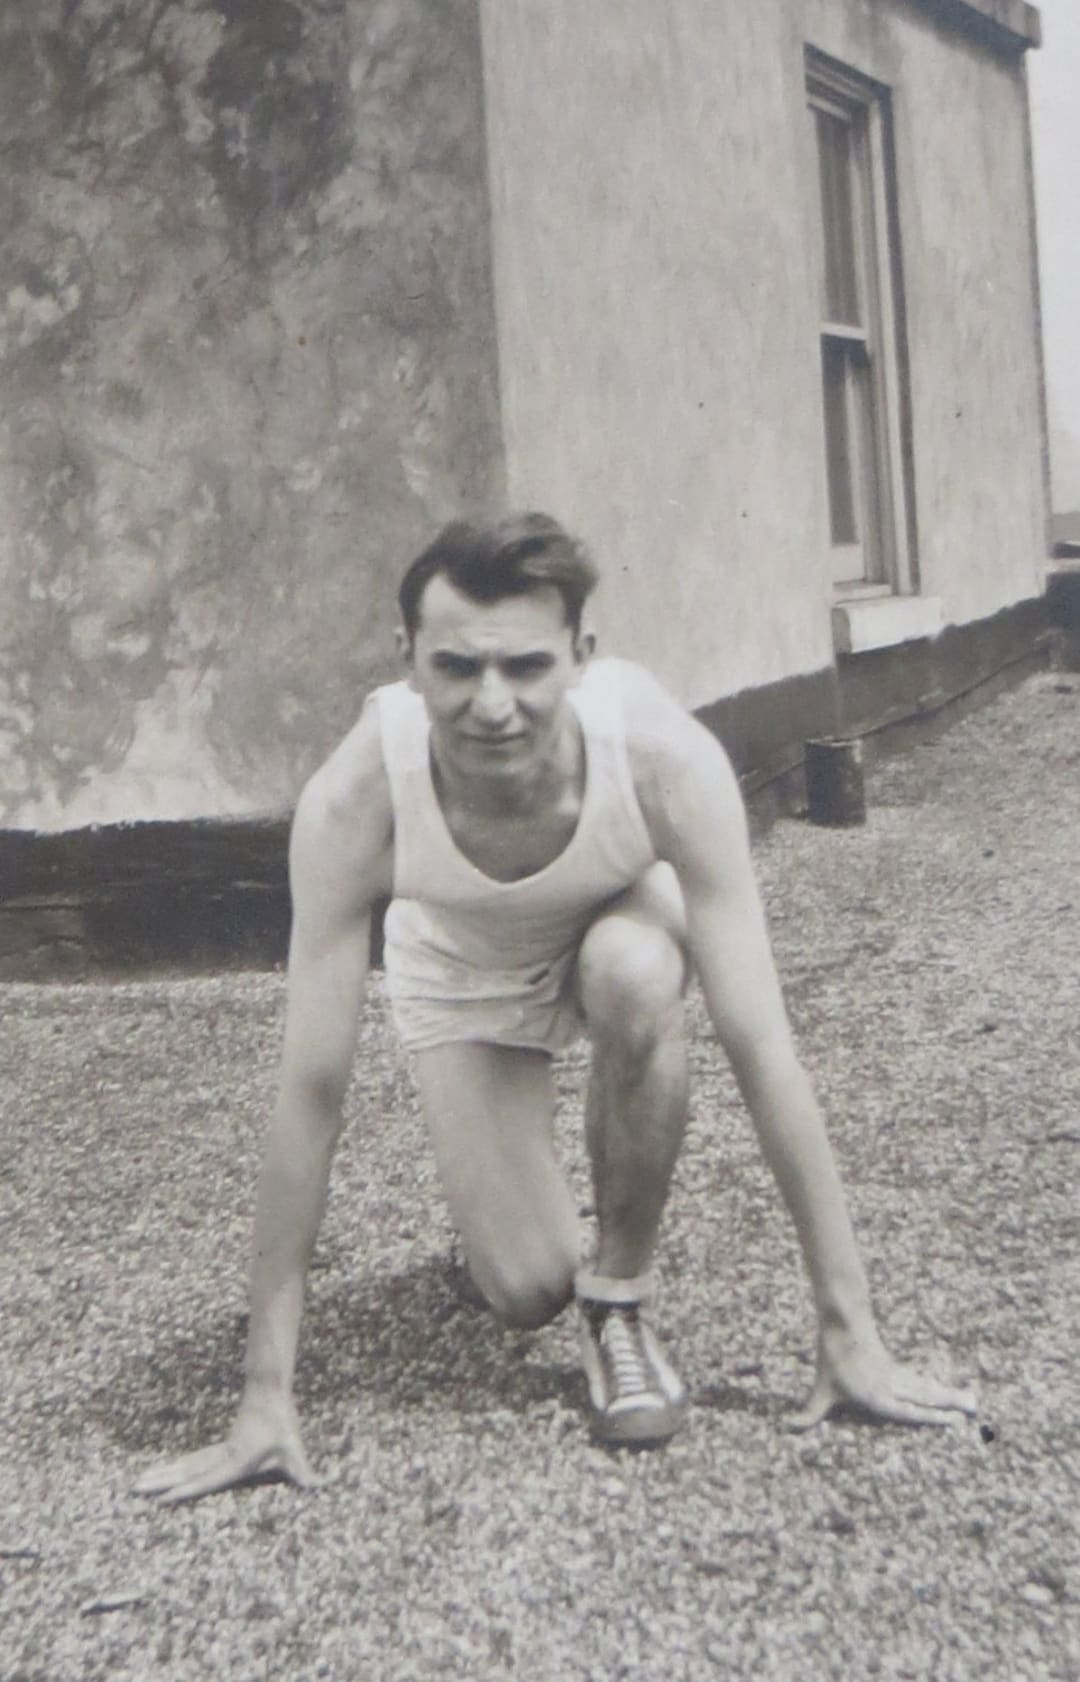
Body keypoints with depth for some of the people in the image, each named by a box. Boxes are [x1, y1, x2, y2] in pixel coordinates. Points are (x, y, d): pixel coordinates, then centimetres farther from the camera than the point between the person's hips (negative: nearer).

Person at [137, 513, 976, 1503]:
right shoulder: (355, 800, -37)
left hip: (624, 917, 0)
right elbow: (311, 1093, -32)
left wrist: (850, 1332, -32)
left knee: (635, 977, -37)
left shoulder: (666, 758, -38)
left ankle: (621, 1295, -11)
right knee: (527, 1294, -11)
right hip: (465, 974, 0)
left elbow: (761, 1047, -34)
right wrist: (266, 1395, -28)